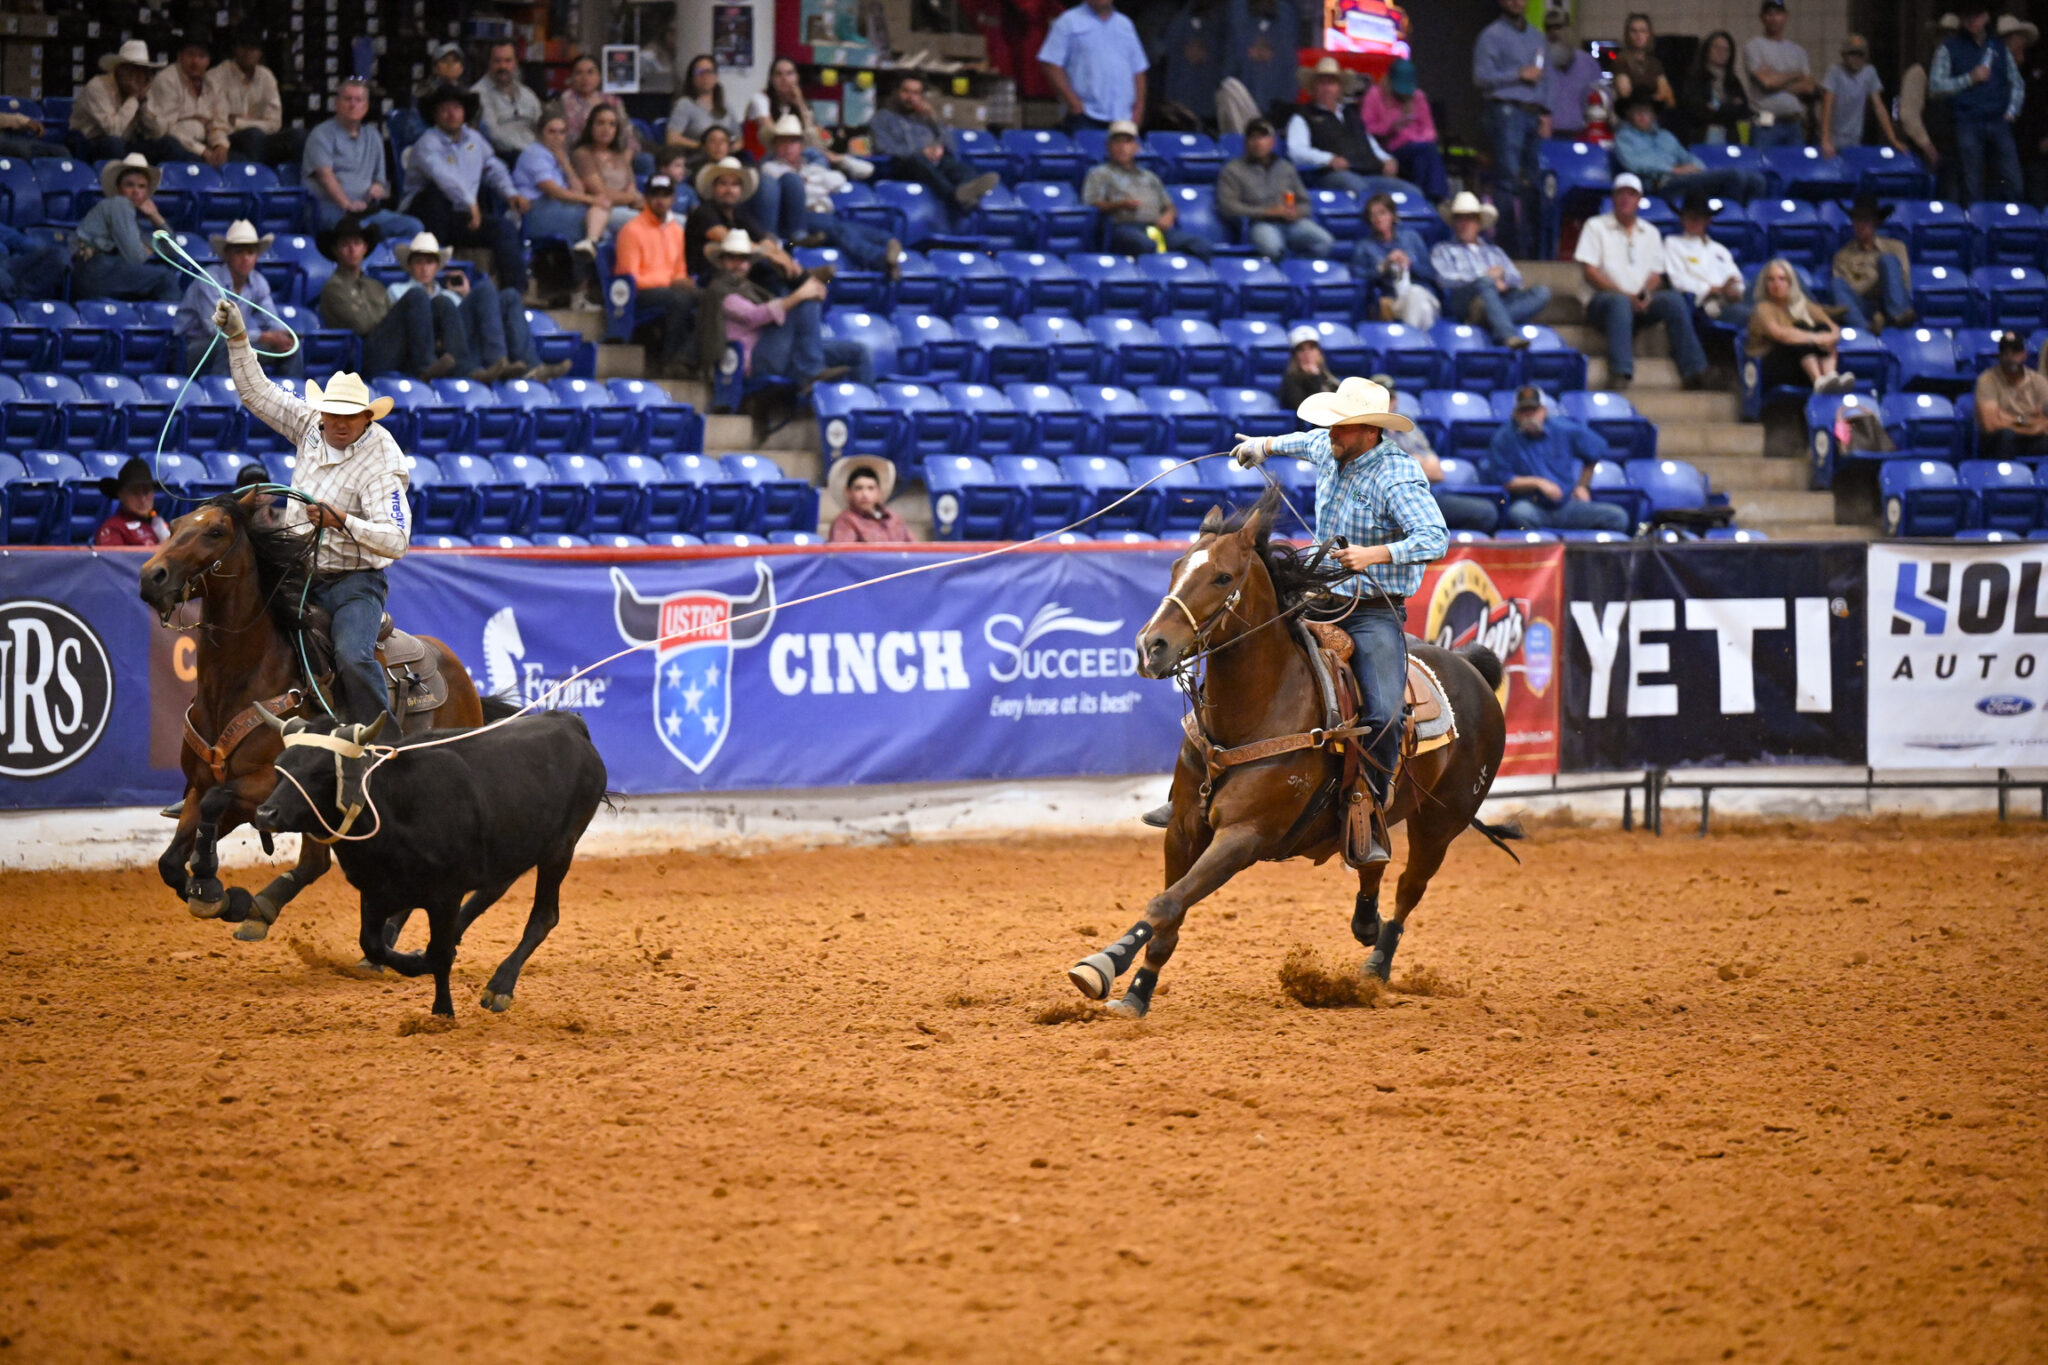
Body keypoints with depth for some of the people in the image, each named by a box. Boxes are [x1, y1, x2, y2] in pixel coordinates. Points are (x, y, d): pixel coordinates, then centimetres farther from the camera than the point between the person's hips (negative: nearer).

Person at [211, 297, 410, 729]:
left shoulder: (381, 463, -16)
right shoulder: (310, 427, 3)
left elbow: (396, 539, -23)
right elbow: (257, 393, 13)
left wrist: (344, 523, -35)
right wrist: (237, 338, 4)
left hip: (354, 582, -7)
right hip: (299, 576, 7)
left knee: (353, 657, -30)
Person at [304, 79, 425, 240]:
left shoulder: (373, 137, 27)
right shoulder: (322, 135, 8)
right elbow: (325, 175, -7)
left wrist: (378, 188, 3)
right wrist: (347, 204, -22)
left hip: (366, 208, 6)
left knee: (413, 227, -23)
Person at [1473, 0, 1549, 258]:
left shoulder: (1537, 38, 21)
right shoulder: (1492, 35, 1)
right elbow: (1482, 77, -8)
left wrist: (1545, 114, 12)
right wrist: (1519, 75, -11)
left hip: (1533, 115, 6)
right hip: (1506, 111, -6)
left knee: (1533, 181, 2)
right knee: (1508, 178, -10)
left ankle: (1528, 243, 6)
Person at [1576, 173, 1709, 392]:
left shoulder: (1650, 233, 20)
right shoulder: (1596, 226, 8)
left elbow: (1656, 273, 13)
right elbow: (1590, 273, -3)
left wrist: (1646, 295, -11)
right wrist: (1626, 295, -15)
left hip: (1641, 304, 3)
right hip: (1603, 298, -3)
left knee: (1674, 298, -27)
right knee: (1619, 302, -39)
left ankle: (1693, 371, -33)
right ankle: (1620, 373, -52)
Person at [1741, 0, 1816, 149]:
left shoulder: (1797, 51, 16)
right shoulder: (1753, 47, 2)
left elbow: (1809, 88, 7)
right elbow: (1767, 81, -11)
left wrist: (1780, 84, -6)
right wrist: (1796, 75, 3)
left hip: (1794, 124, 5)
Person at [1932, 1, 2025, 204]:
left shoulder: (2000, 48, 16)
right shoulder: (1949, 49, 6)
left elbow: (2017, 84, 22)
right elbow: (1936, 87, -1)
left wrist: (2011, 111, 7)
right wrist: (1970, 79, -9)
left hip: (1999, 122, 3)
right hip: (1968, 124, -3)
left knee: (2013, 185, -4)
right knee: (1972, 188, -4)